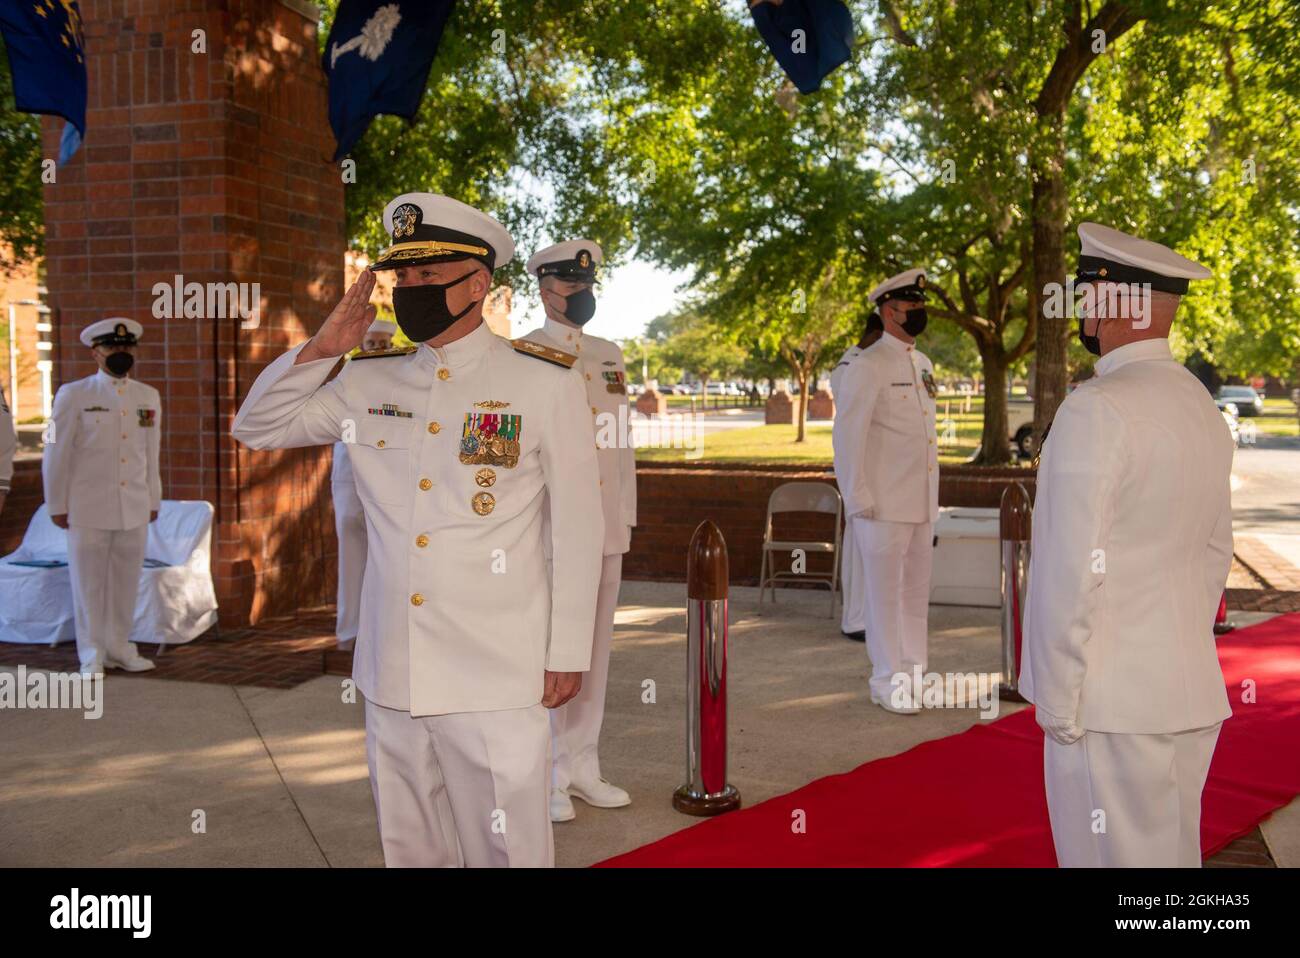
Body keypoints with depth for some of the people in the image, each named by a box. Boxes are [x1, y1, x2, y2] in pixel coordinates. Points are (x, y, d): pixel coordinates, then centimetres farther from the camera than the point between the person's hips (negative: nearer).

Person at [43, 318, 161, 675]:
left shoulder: (148, 397, 10)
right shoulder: (73, 395, -1)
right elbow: (56, 454, 0)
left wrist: (153, 501, 14)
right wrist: (57, 505, -1)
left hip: (134, 509, 3)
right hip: (89, 509, -3)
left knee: (126, 582, 7)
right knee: (89, 583, 3)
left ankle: (119, 647, 19)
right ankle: (92, 655, 13)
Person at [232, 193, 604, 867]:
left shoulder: (546, 382, -4)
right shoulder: (366, 383, 7)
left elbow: (578, 525, -2)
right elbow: (257, 428, 14)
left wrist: (568, 653, -2)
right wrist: (321, 349, 0)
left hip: (498, 679, -4)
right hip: (391, 675, 5)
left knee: (508, 849, 3)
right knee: (408, 849, 17)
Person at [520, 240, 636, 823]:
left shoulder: (609, 355, 15)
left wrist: (627, 514, 14)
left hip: (607, 527, 6)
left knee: (595, 646, 11)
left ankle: (581, 765, 22)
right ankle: (547, 778, 11)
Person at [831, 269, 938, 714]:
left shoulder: (922, 364, 14)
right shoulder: (867, 366, -11)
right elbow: (846, 436, -13)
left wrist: (934, 496, 17)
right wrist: (858, 501, -16)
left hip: (922, 505, 8)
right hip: (885, 506, -8)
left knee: (916, 592, 14)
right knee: (885, 594, 1)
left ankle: (913, 673, 24)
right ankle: (887, 683, 10)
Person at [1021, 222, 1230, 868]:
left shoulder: (1096, 410, -17)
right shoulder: (1203, 408, 11)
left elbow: (1073, 568, -19)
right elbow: (1214, 555, 16)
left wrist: (1057, 701, -12)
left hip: (1113, 704, -9)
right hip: (1191, 696, 9)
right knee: (1173, 852, 18)